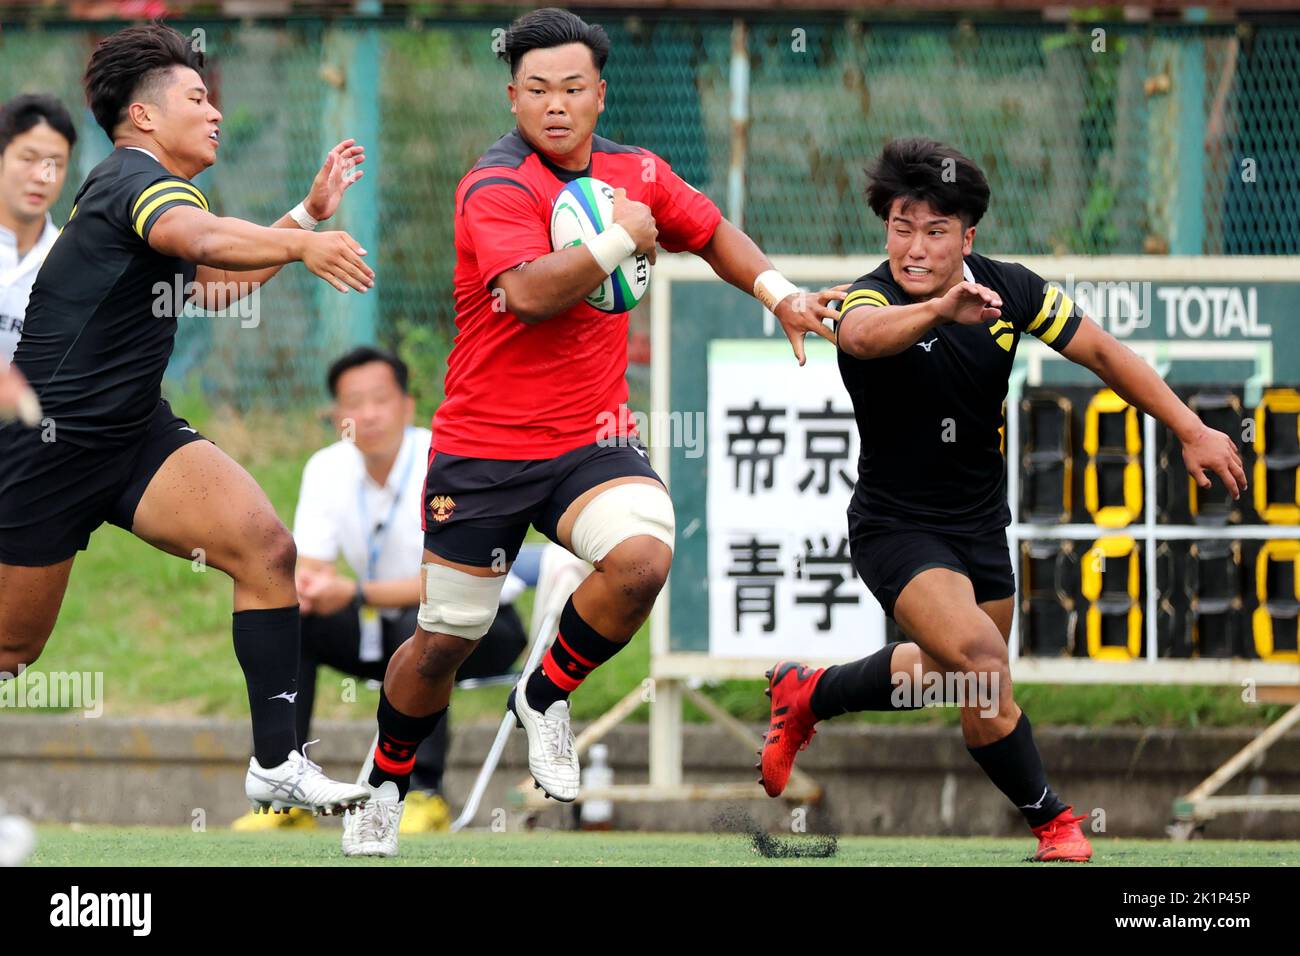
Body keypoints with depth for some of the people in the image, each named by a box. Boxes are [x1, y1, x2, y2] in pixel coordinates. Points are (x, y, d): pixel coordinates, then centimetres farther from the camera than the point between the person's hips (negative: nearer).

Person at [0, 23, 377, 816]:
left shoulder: (155, 187, 15)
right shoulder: (133, 179, -15)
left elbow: (216, 286, 33)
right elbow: (200, 239, -39)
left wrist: (308, 212, 27)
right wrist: (301, 244, -52)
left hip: (137, 434, 8)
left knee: (266, 548, -14)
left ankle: (277, 764, -14)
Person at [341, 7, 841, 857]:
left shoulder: (636, 173, 5)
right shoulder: (497, 188, -15)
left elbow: (711, 233, 24)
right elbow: (531, 292, -31)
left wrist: (779, 293, 13)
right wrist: (620, 238, -22)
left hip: (593, 438, 4)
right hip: (484, 446, -4)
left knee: (642, 559, -26)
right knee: (444, 640, 3)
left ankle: (546, 696, 1)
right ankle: (387, 786, 31)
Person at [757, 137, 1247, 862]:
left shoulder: (1007, 288, -11)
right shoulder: (872, 299, -26)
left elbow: (1102, 352, 0)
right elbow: (862, 333, -52)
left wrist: (1191, 430, -5)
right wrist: (938, 310, -72)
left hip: (980, 523, 6)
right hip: (897, 525, -6)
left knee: (944, 673, 25)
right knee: (983, 661, -26)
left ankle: (806, 696, 50)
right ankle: (1052, 822, -9)